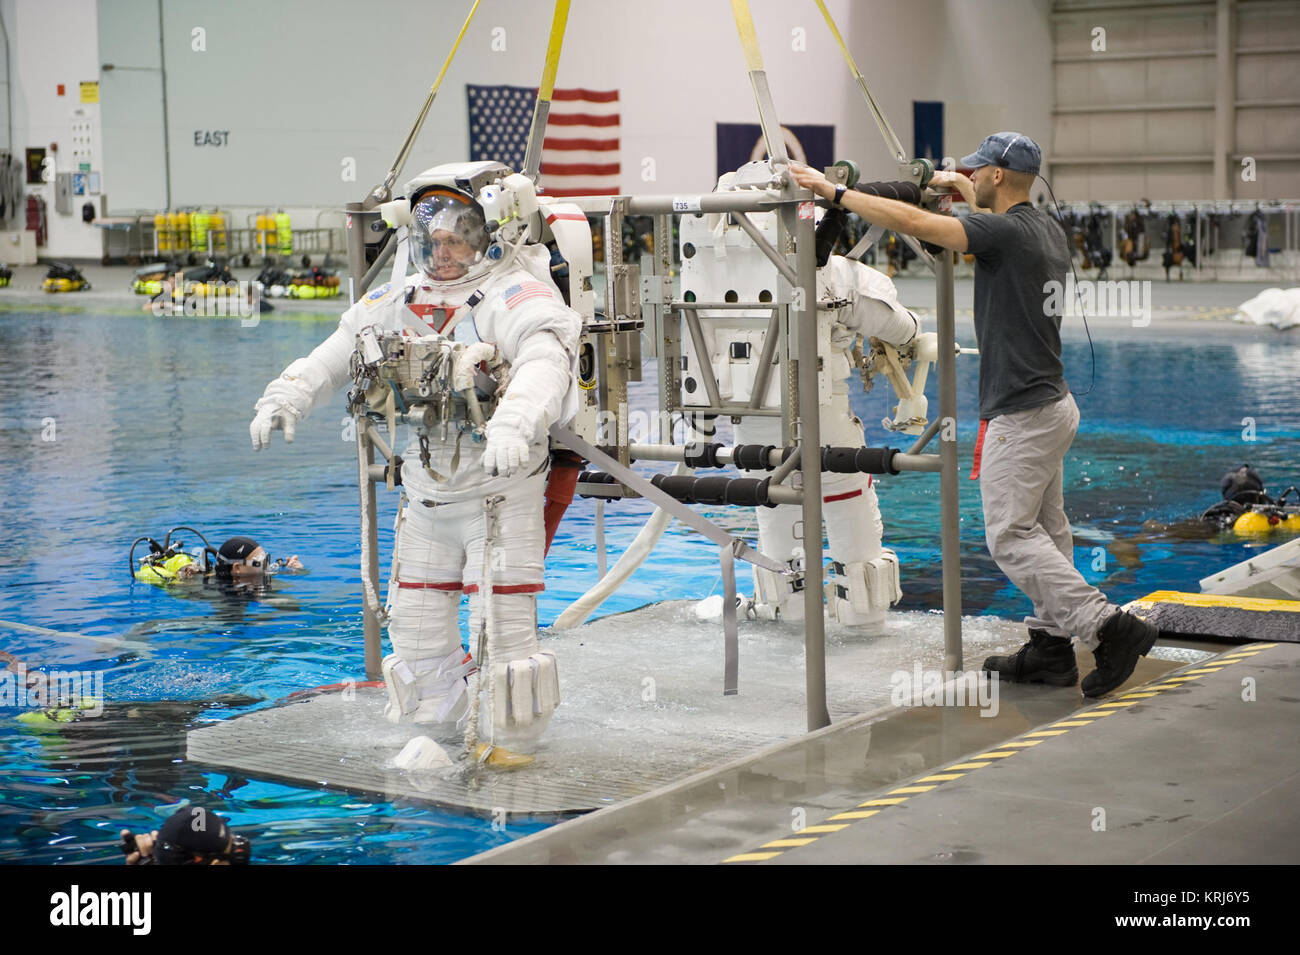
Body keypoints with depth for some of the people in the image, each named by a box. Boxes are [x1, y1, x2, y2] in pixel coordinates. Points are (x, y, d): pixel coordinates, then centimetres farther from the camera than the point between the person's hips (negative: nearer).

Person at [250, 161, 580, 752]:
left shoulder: (516, 297, -14)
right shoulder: (402, 301, 8)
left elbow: (545, 362, -32)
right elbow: (339, 352, 14)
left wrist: (514, 423, -50)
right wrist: (288, 395, -3)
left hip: (501, 489, -7)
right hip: (425, 492, 7)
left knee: (502, 629, -8)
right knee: (417, 627, 12)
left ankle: (512, 749, 10)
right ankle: (442, 737, 31)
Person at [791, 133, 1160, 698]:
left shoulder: (1006, 233, -18)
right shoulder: (1047, 230, 11)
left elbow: (914, 223, -24)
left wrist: (834, 191, -19)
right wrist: (969, 197, 45)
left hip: (1021, 415, -10)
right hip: (1053, 403, 10)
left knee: (1011, 536, -7)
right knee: (1044, 529, 13)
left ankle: (1111, 628, -12)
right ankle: (1049, 649, 18)